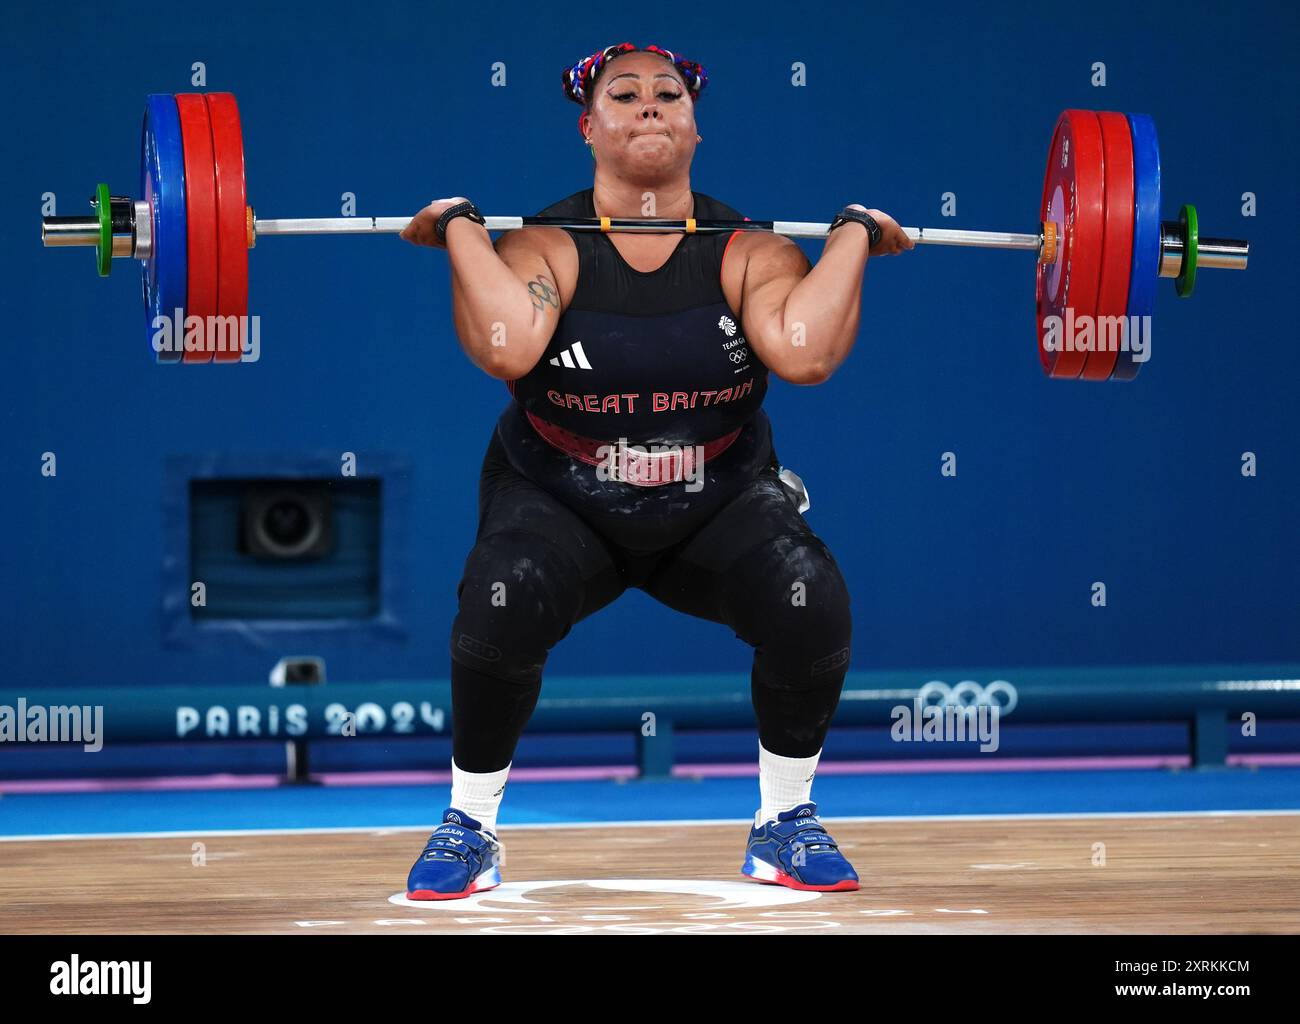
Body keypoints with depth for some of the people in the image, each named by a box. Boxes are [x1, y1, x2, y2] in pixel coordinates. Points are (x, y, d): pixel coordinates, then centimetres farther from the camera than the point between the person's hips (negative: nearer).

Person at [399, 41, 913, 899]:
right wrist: (460, 232, -28)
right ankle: (469, 829, -8)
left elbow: (805, 353, -32)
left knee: (811, 605, -25)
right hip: (560, 506, -1)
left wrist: (853, 239, -23)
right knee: (500, 609, -32)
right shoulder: (548, 247, -15)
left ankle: (786, 824, 0)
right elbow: (506, 348, -37)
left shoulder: (747, 251, -12)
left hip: (719, 505, 1)